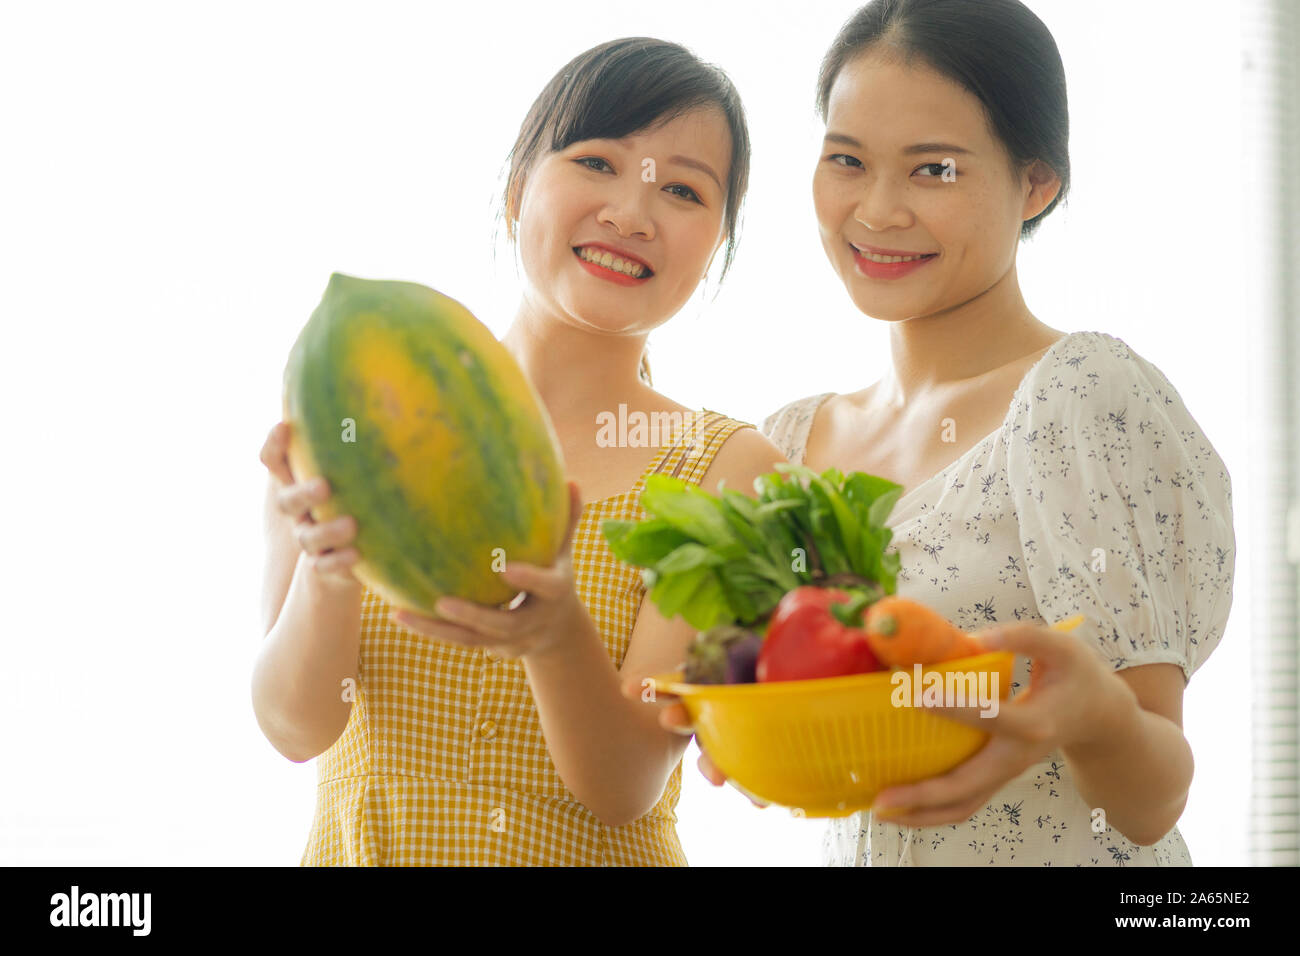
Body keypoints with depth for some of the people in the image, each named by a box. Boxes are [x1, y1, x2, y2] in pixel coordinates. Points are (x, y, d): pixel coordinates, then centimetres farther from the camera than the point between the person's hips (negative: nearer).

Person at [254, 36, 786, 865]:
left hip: (594, 856, 0)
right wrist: (329, 570, -25)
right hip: (353, 849, 1)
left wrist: (557, 635, -29)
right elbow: (295, 728, -7)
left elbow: (627, 790, -12)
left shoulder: (727, 473, -5)